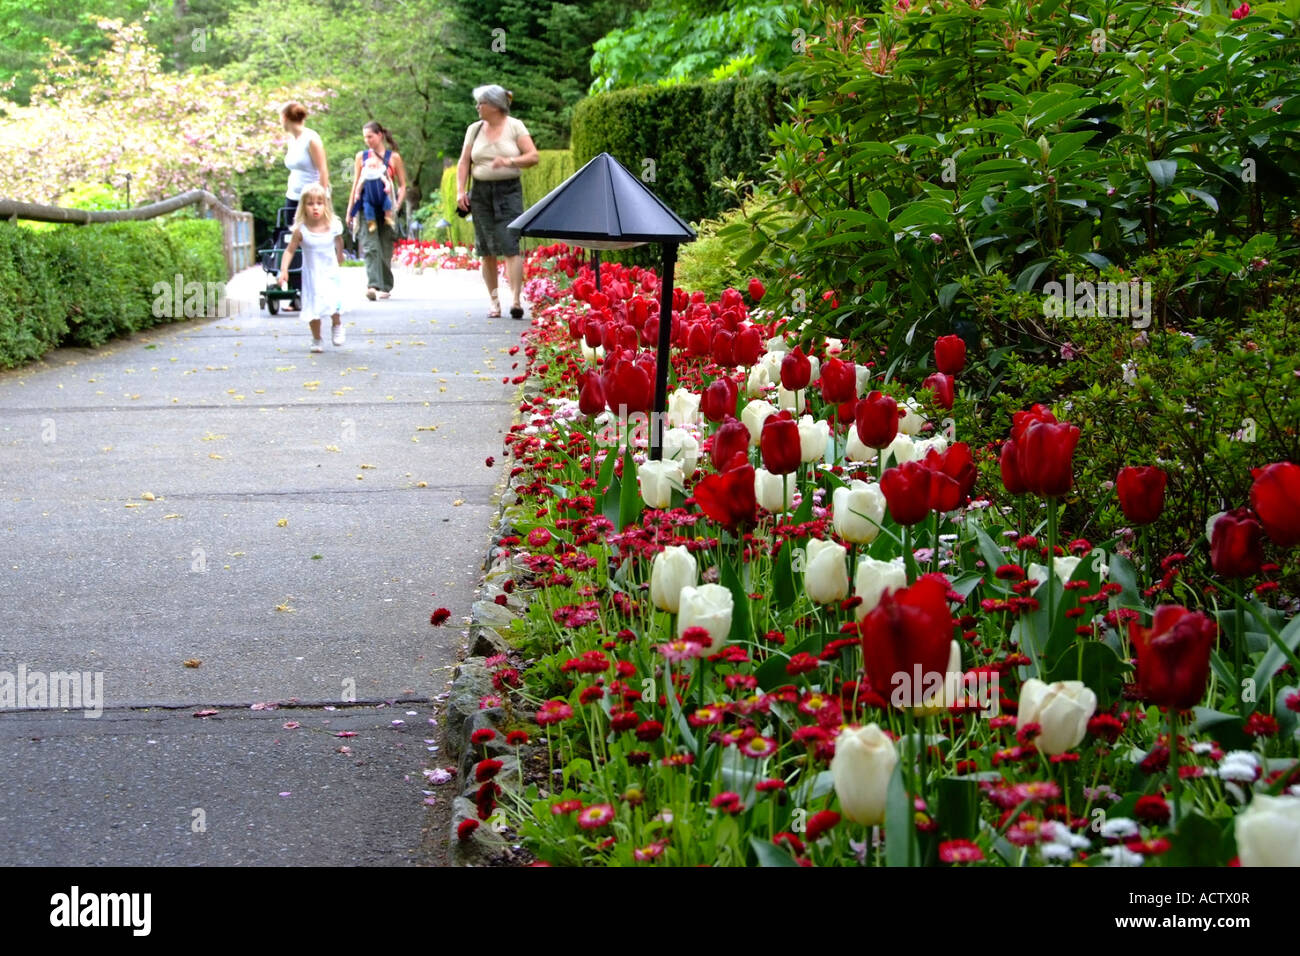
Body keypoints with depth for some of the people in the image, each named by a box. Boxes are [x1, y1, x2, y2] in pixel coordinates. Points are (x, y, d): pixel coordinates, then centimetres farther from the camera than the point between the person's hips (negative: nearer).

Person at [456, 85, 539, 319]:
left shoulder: (514, 126, 1)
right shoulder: (474, 129, 10)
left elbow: (534, 157, -4)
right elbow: (464, 163, 10)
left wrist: (510, 161, -19)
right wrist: (460, 190, -2)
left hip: (508, 191, -3)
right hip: (481, 192, 3)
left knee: (510, 246, -14)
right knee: (487, 251, 3)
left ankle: (516, 300, -18)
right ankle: (494, 302, 10)